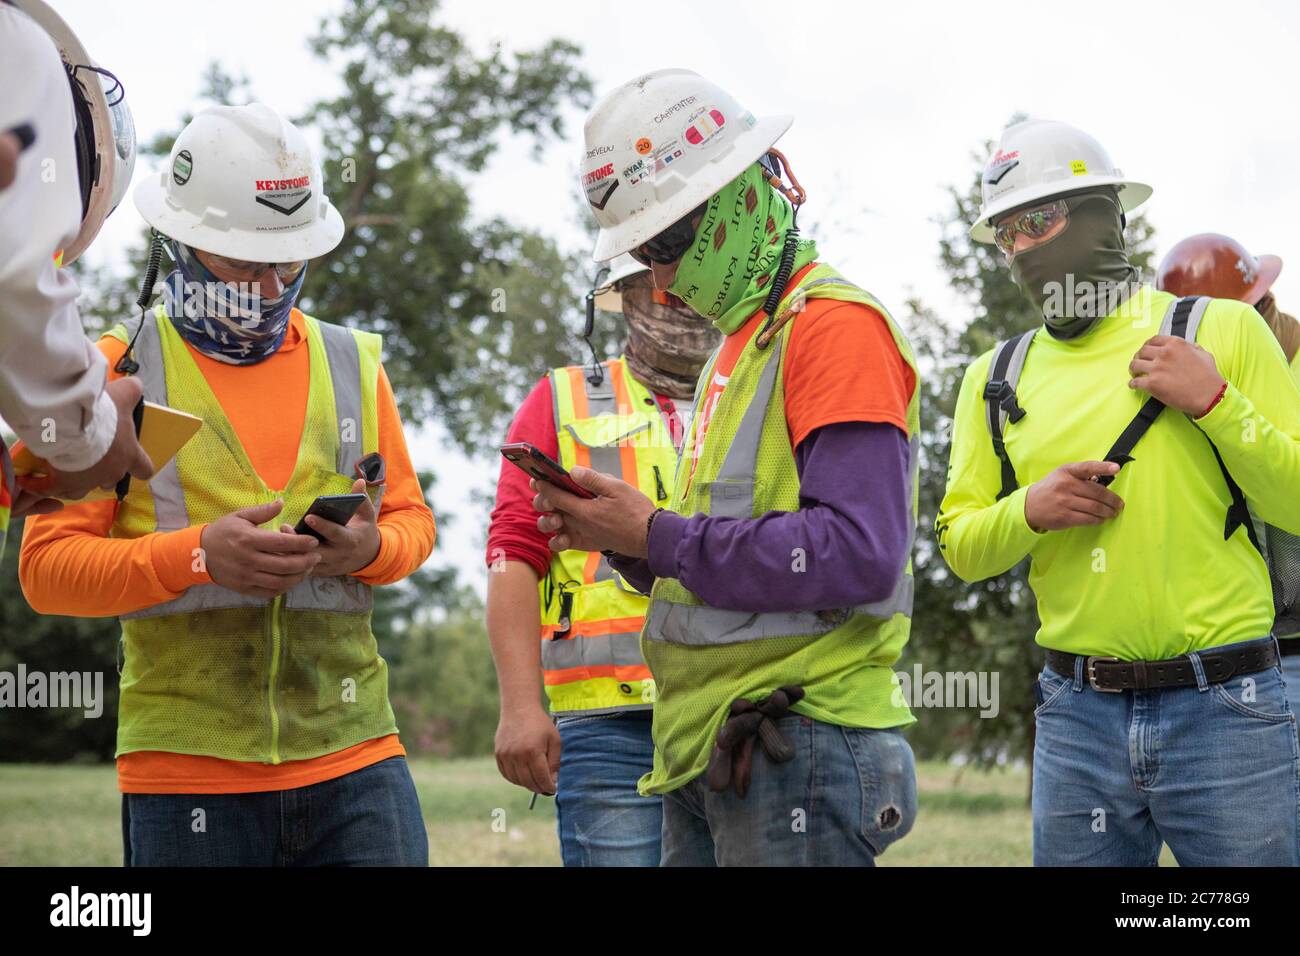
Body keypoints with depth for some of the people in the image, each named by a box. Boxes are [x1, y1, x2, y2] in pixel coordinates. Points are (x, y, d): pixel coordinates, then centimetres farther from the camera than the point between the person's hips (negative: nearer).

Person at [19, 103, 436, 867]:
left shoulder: (352, 364, 14)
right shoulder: (119, 373, 3)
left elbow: (413, 519, 19)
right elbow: (48, 565, -3)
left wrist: (370, 548, -4)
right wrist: (198, 555, -17)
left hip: (353, 752, 3)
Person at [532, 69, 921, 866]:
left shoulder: (835, 325, -10)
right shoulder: (737, 345, 20)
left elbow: (859, 553, -22)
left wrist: (658, 536, -16)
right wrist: (623, 537, 3)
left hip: (797, 749, -9)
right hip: (708, 756, 9)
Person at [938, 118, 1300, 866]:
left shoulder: (1222, 331, 1)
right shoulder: (996, 380, 11)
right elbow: (961, 545, 11)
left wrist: (1215, 403, -13)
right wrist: (1030, 511, -9)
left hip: (1223, 710, -3)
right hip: (1077, 714, 3)